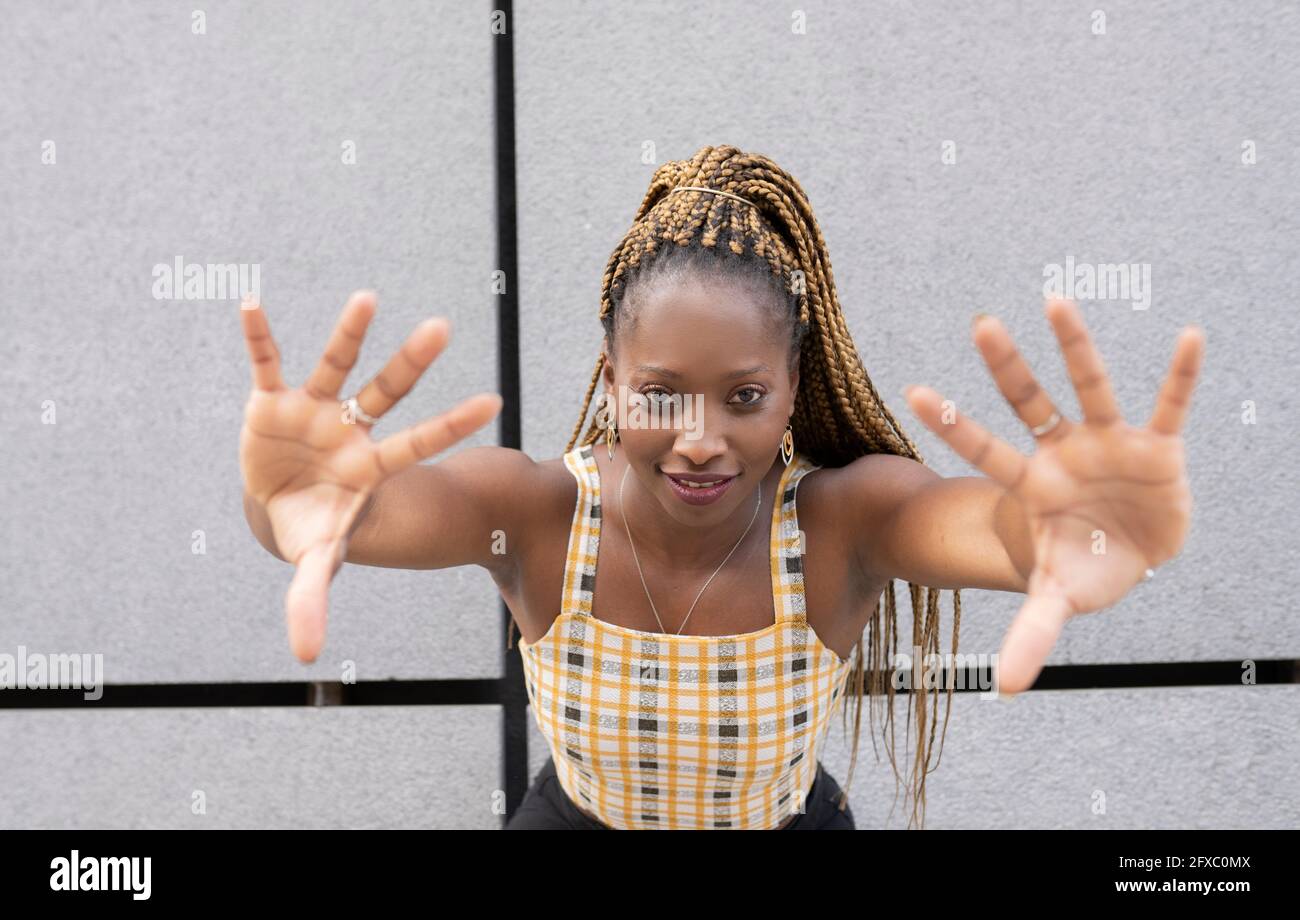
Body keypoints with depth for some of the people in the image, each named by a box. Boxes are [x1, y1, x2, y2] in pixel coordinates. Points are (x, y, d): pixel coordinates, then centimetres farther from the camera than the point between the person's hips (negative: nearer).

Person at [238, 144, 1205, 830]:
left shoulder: (841, 515, -28)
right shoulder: (537, 511, -27)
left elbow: (973, 516, -49)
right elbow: (398, 506, -46)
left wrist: (1068, 535, -74)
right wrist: (299, 504, -71)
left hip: (792, 818, 0)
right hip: (575, 815, 0)